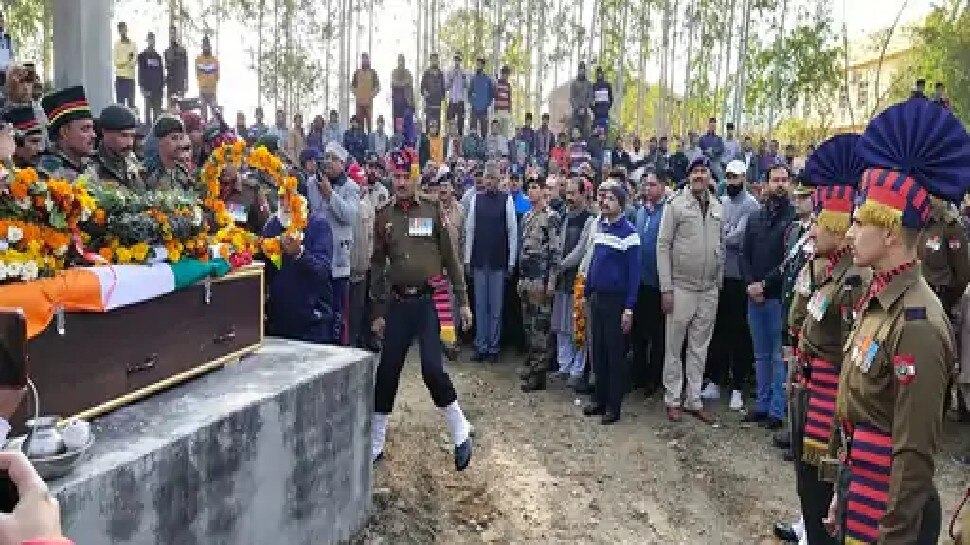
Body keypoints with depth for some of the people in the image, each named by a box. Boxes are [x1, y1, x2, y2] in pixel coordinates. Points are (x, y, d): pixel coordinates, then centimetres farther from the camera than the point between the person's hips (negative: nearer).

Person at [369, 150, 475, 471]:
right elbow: (378, 265, 10)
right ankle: (375, 445, 19)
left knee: (432, 368, -12)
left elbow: (449, 258, 3)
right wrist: (378, 312, 8)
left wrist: (462, 300, 0)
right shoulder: (384, 217, 6)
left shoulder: (431, 212, 2)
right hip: (398, 303, 3)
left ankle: (461, 434, 9)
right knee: (387, 371, 5)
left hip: (430, 300, -2)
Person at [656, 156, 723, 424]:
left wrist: (719, 282, 10)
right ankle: (673, 399, 15)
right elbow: (663, 245, -7)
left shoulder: (717, 207, 9)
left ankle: (694, 400, 21)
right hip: (681, 288, -4)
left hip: (709, 290, 4)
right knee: (674, 346, 4)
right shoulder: (676, 204, -5)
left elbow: (721, 246, 15)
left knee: (699, 348, 11)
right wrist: (666, 288, -11)